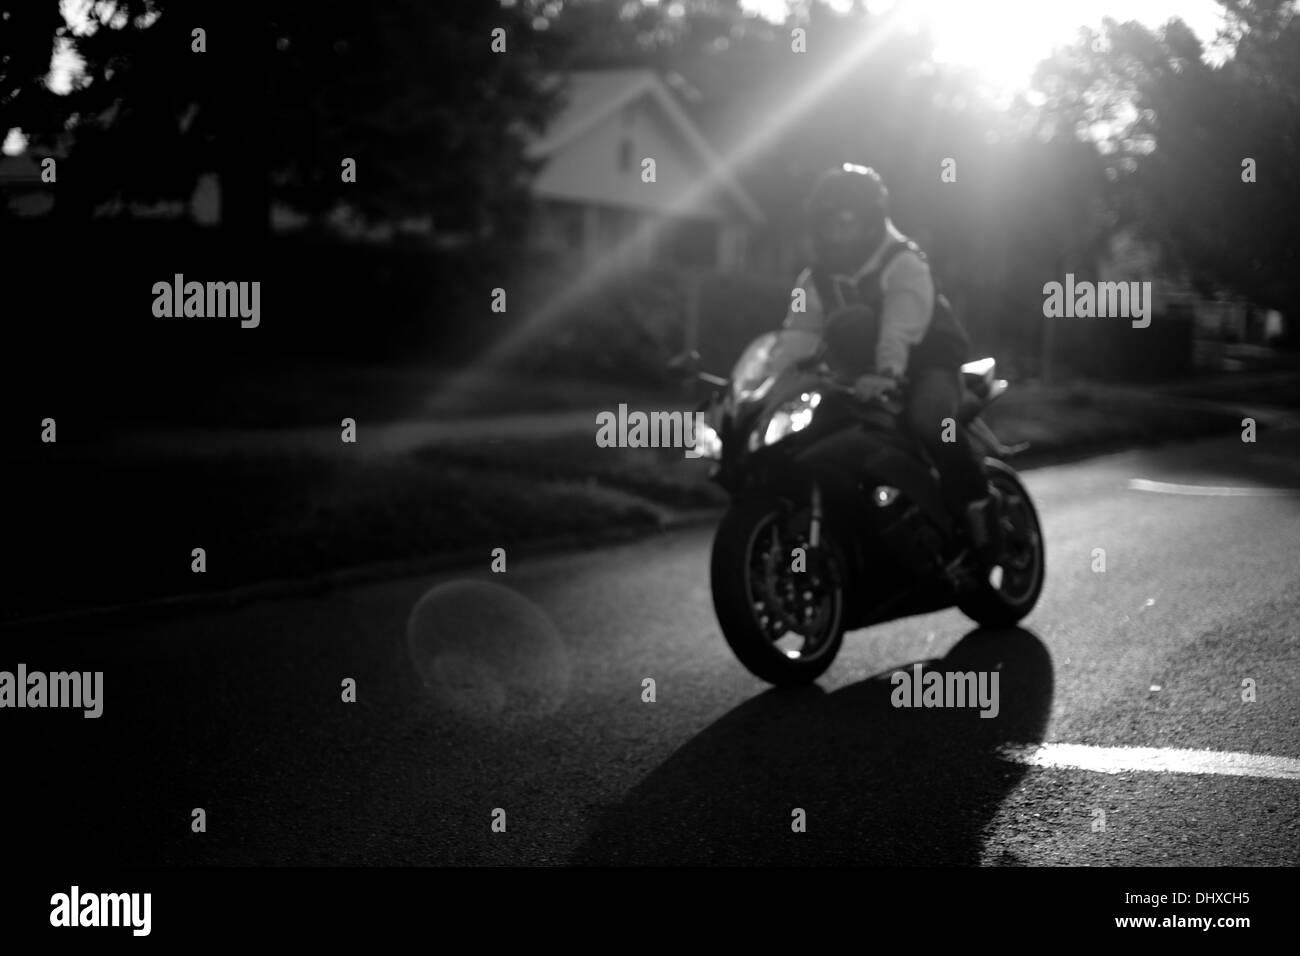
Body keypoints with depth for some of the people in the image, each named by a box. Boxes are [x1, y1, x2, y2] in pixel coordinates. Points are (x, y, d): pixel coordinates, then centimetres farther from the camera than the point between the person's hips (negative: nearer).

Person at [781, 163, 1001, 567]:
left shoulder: (903, 263, -15)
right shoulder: (817, 277, 6)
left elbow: (902, 323, -34)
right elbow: (797, 331, -5)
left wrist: (887, 372, -51)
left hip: (925, 359, -7)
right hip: (864, 372, 7)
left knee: (927, 418, -36)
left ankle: (978, 506, -23)